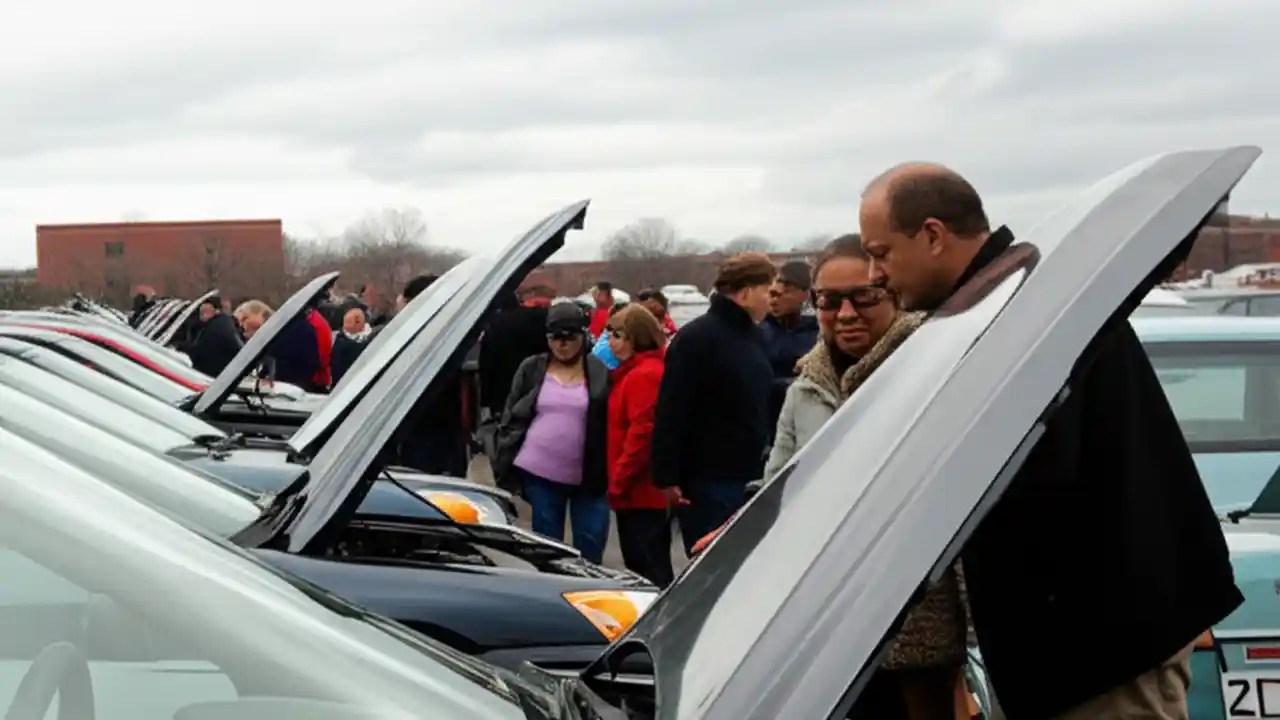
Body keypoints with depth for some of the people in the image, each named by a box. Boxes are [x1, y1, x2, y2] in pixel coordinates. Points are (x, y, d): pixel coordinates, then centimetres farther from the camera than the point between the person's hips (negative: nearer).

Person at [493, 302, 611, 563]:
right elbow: (511, 420, 7)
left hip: (590, 478, -1)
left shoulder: (600, 373, 1)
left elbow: (611, 425, 1)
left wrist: (610, 474, -5)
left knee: (590, 551, 1)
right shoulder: (531, 369, 5)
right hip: (540, 474, 1)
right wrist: (505, 471, 0)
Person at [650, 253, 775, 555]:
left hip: (748, 479, 8)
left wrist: (766, 471, 16)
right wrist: (668, 477, -21)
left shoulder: (753, 336, 14)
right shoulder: (695, 338, -12)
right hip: (708, 482, -8)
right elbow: (671, 414, -17)